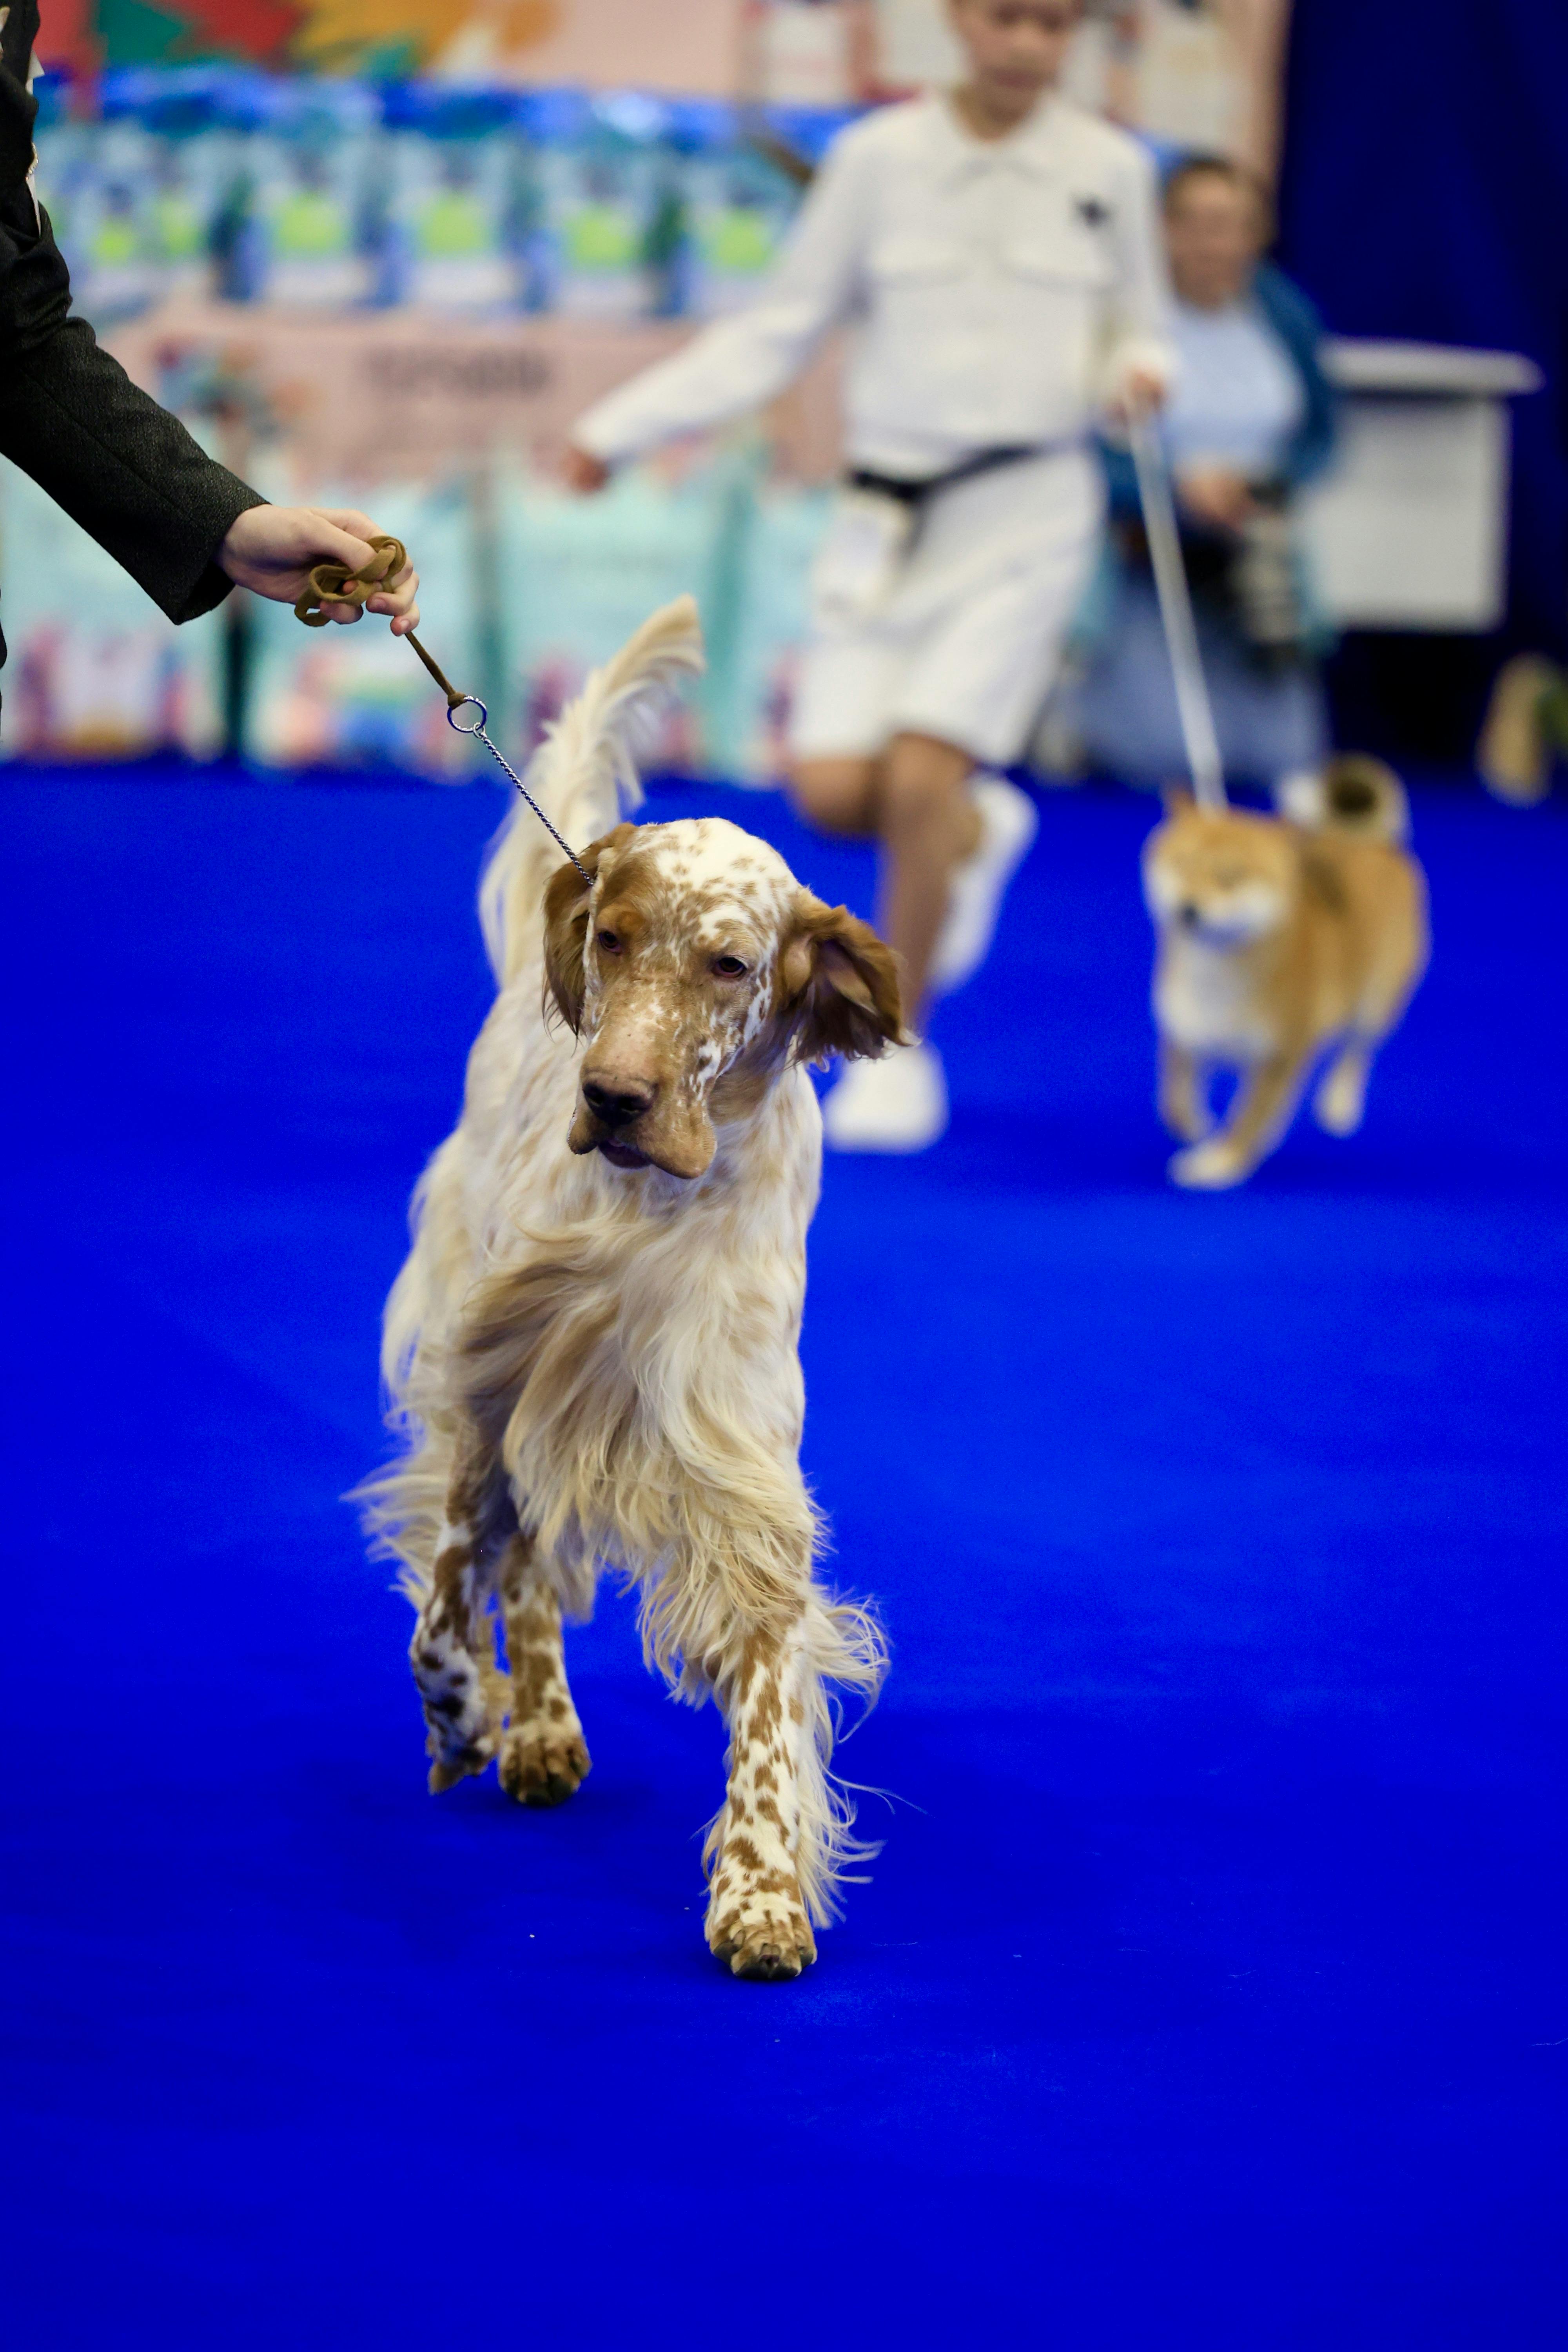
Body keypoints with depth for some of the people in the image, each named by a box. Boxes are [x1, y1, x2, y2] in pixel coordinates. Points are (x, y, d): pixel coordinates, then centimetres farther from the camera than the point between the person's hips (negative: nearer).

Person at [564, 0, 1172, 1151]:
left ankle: (901, 1048, 4)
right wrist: (621, 428, 1)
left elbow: (1139, 336, 12)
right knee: (832, 788, -9)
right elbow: (779, 331, 6)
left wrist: (1137, 375, -12)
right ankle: (977, 828, 26)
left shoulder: (1110, 169, 1)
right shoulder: (881, 157, 1)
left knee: (920, 777, -15)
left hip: (1029, 508, -2)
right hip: (889, 510, 2)